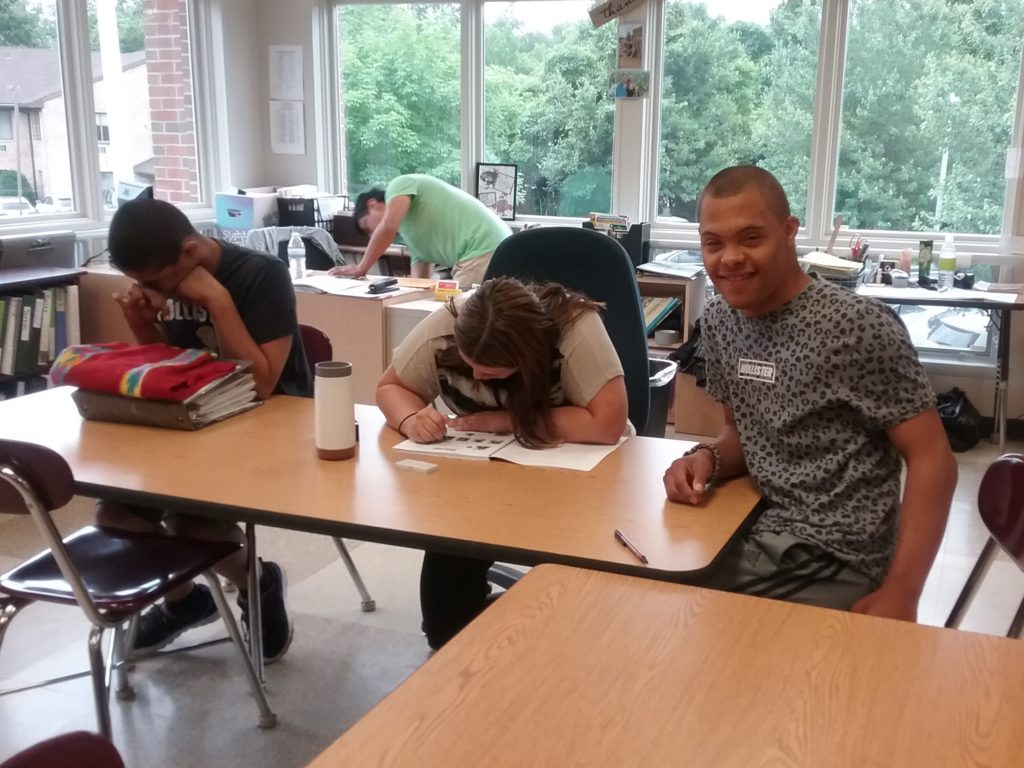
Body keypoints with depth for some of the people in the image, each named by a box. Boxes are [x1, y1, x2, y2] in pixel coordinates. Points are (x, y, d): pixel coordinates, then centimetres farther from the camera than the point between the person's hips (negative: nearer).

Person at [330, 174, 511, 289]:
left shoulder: (399, 185, 6)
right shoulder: (412, 229, 29)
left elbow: (388, 227, -11)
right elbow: (420, 280, 24)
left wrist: (361, 268, -2)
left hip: (483, 251, -10)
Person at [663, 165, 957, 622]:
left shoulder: (861, 327, -16)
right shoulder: (719, 320, 4)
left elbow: (932, 459, -14)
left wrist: (899, 595, -21)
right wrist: (708, 458, -7)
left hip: (835, 564, -5)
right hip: (756, 539, 6)